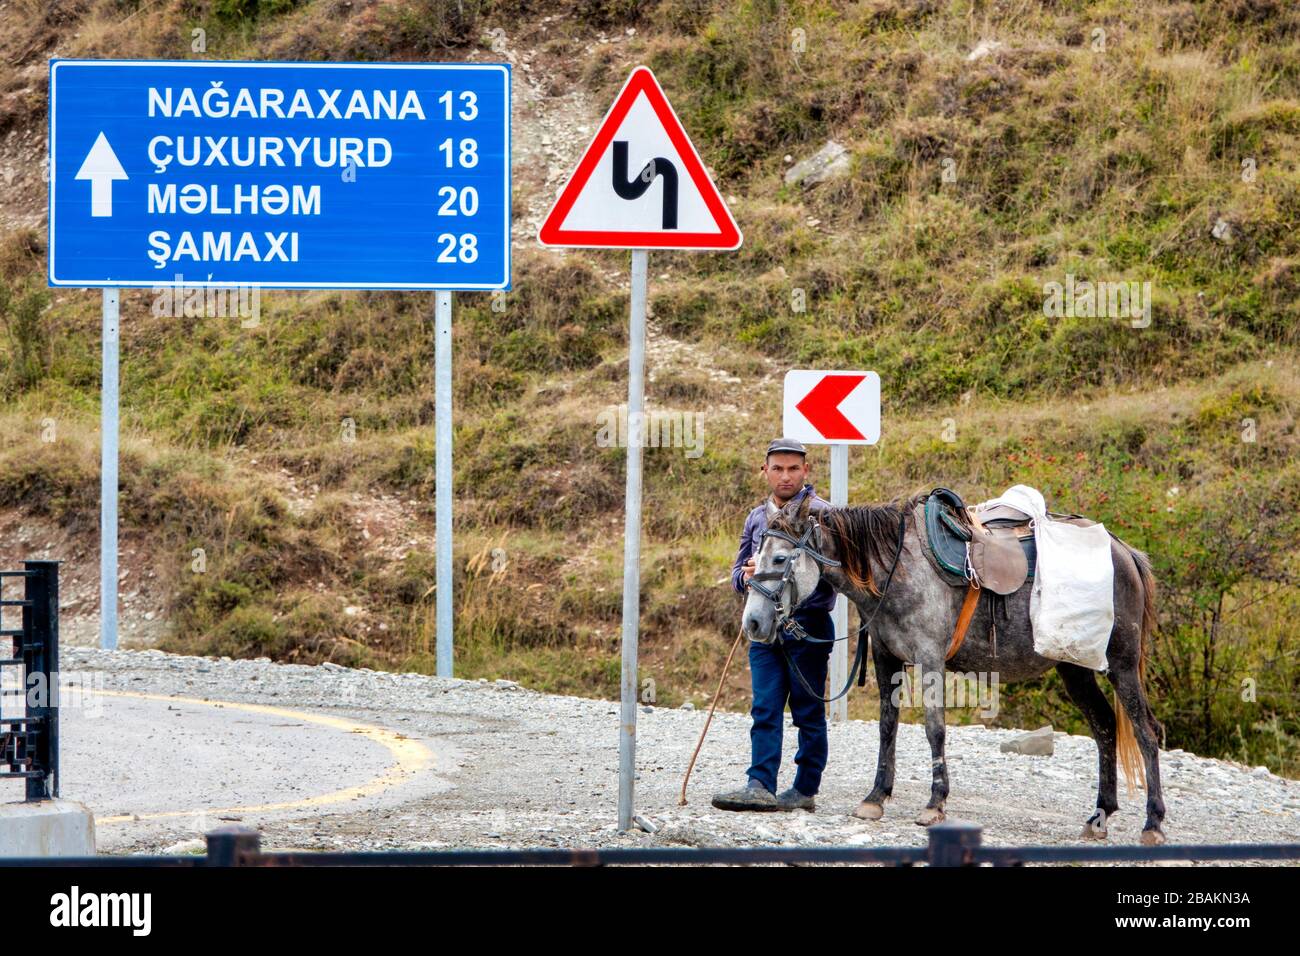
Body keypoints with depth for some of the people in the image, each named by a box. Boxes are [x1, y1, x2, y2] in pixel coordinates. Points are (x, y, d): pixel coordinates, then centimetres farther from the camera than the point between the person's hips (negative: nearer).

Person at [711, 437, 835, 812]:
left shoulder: (821, 514, -3)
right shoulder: (756, 518, 15)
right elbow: (737, 573, 20)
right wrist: (746, 574, -5)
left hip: (808, 624, -5)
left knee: (808, 711, 1)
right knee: (765, 710, -2)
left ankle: (805, 789, 5)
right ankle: (761, 786, -7)